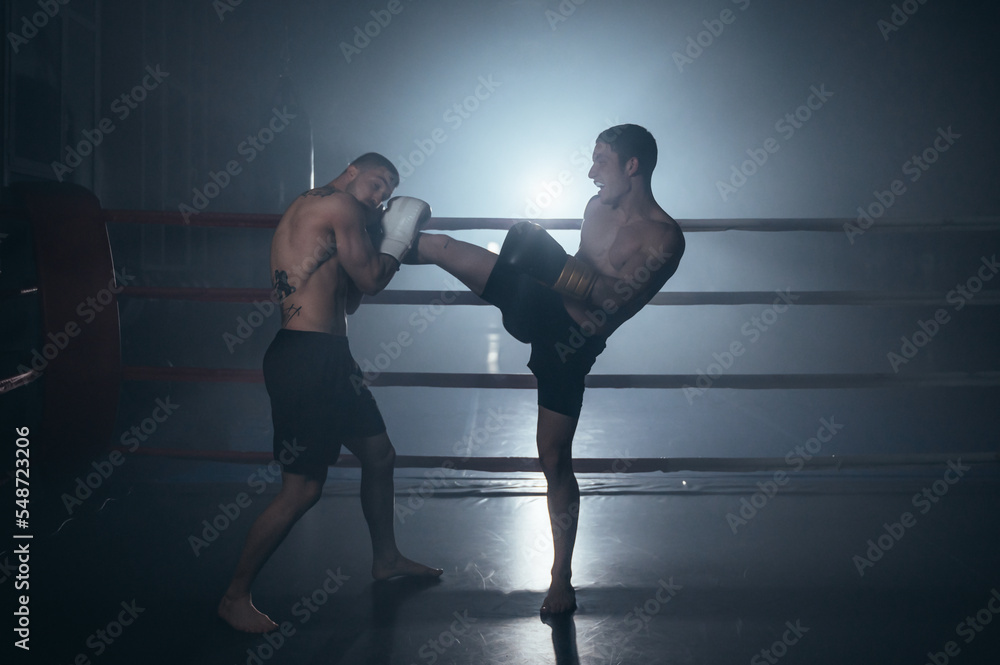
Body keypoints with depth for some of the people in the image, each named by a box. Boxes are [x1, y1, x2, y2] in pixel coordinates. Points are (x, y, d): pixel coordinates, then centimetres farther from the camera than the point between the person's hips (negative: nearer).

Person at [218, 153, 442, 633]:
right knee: (303, 489, -8)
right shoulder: (339, 204, -8)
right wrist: (398, 237, 8)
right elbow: (371, 280, -8)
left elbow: (348, 300, 22)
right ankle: (235, 598, 4)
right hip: (305, 358, -11)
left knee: (379, 455, 22)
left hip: (329, 358, 11)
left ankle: (385, 559, 40)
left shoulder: (313, 210, 22)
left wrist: (387, 238, 18)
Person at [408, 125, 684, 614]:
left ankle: (561, 581, 13)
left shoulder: (664, 237, -16)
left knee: (555, 459, -1)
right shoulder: (597, 206, 7)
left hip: (571, 342, -6)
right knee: (446, 248, -3)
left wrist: (552, 265, -33)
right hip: (539, 310, 6)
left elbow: (613, 297, -27)